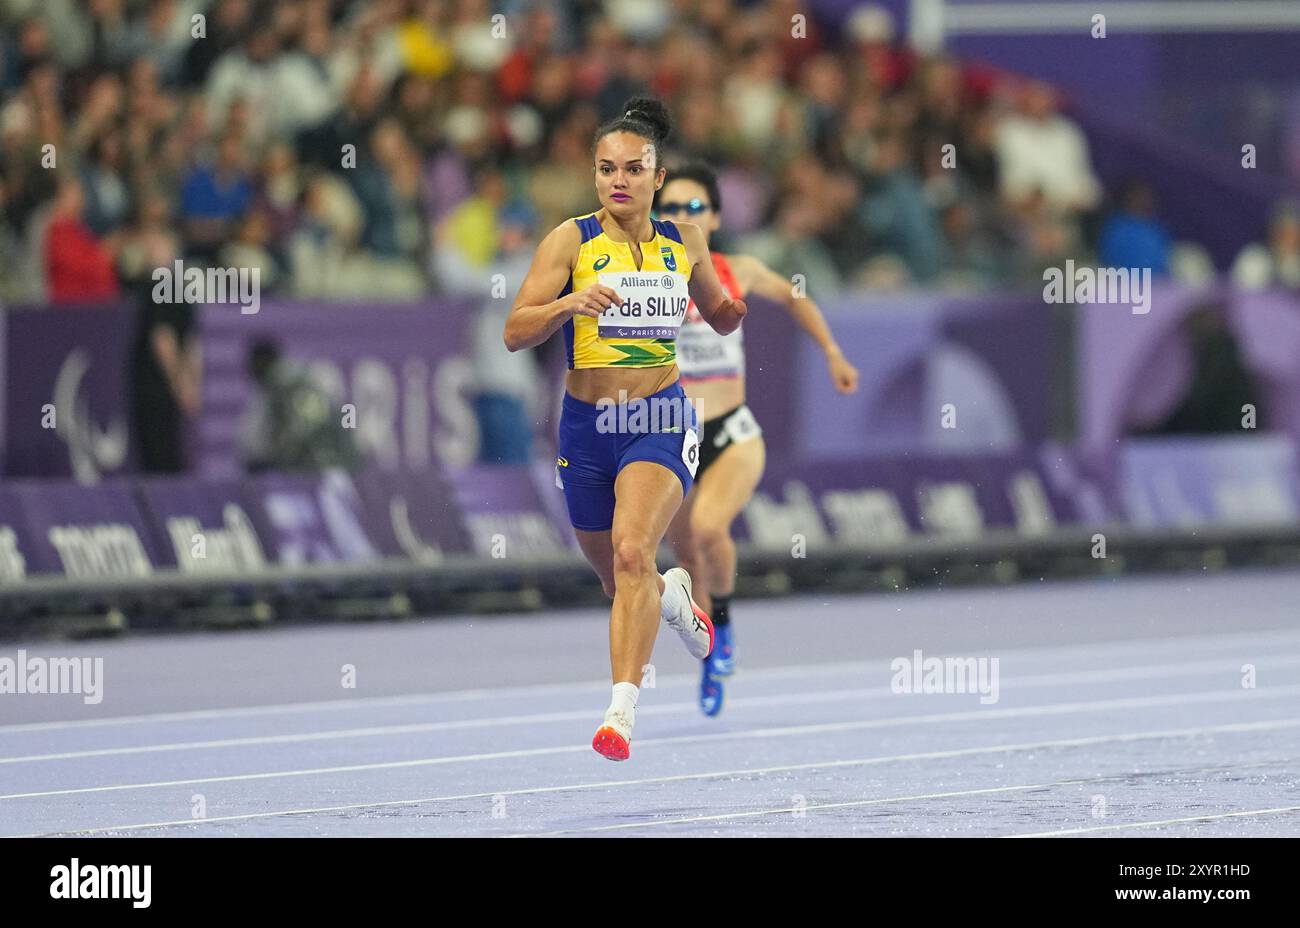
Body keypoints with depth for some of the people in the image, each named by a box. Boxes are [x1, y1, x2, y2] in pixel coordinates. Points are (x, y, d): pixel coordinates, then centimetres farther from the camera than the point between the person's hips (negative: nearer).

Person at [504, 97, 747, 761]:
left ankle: (622, 709, -30)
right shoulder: (572, 240, -3)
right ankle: (672, 595, 54)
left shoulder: (684, 242, 5)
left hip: (661, 419, -1)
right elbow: (515, 333, -8)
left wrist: (749, 307, 0)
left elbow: (719, 314, 23)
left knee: (632, 553, -25)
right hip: (586, 425, 1)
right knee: (616, 577, 16)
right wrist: (572, 302, -26)